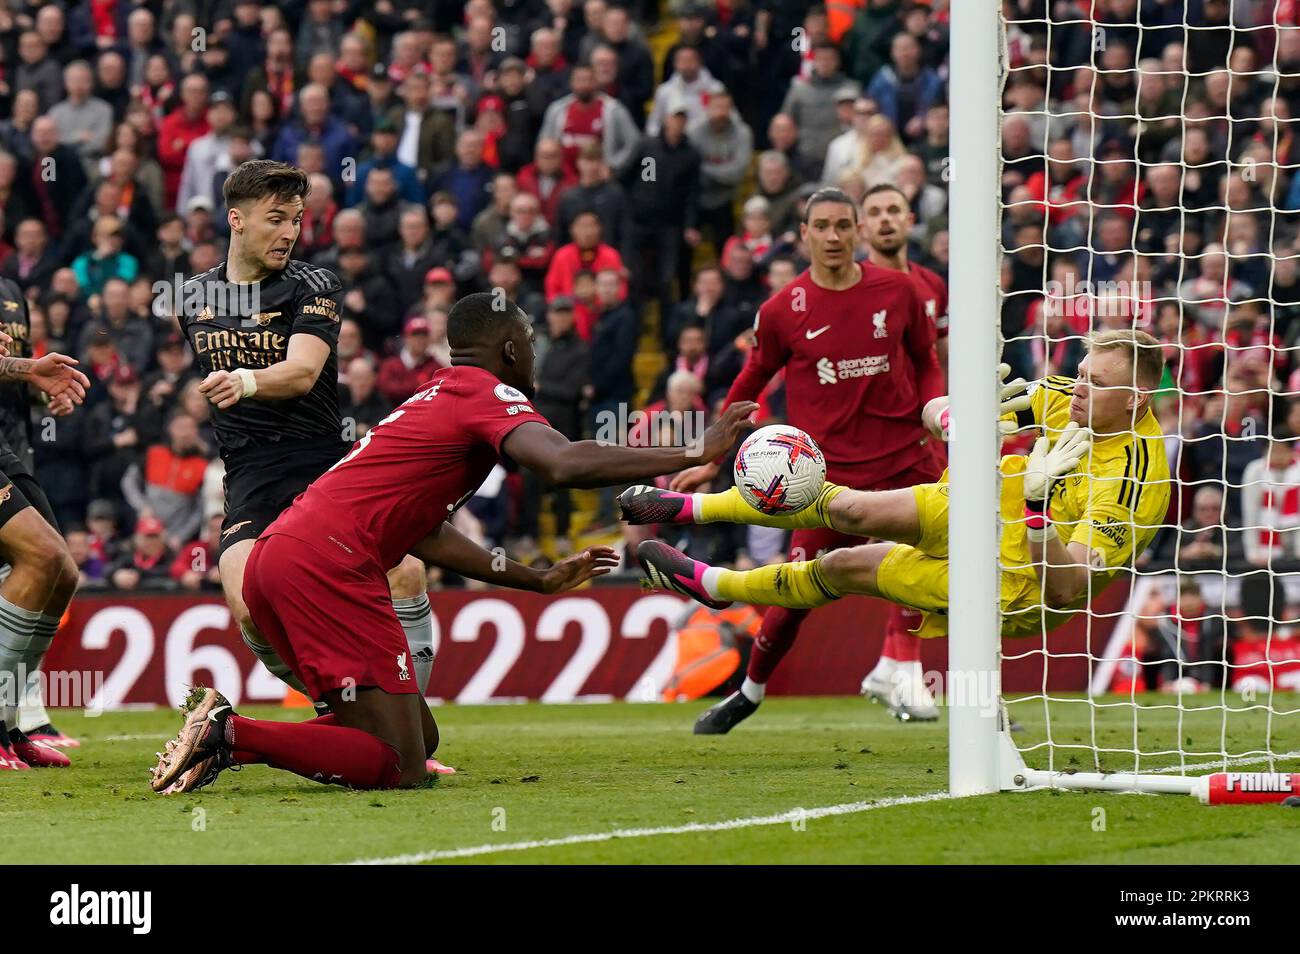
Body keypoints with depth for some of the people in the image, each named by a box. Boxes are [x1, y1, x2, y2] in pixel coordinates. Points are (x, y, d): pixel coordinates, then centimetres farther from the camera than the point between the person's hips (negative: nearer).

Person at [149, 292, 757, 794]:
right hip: (328, 563, -10)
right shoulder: (487, 394, -1)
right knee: (401, 767, -12)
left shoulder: (434, 401, 28)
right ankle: (231, 734, -17)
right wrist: (689, 455, -14)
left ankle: (221, 733, 5)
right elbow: (564, 465, -20)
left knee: (420, 740, 13)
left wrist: (538, 580, 35)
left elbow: (424, 533, 33)